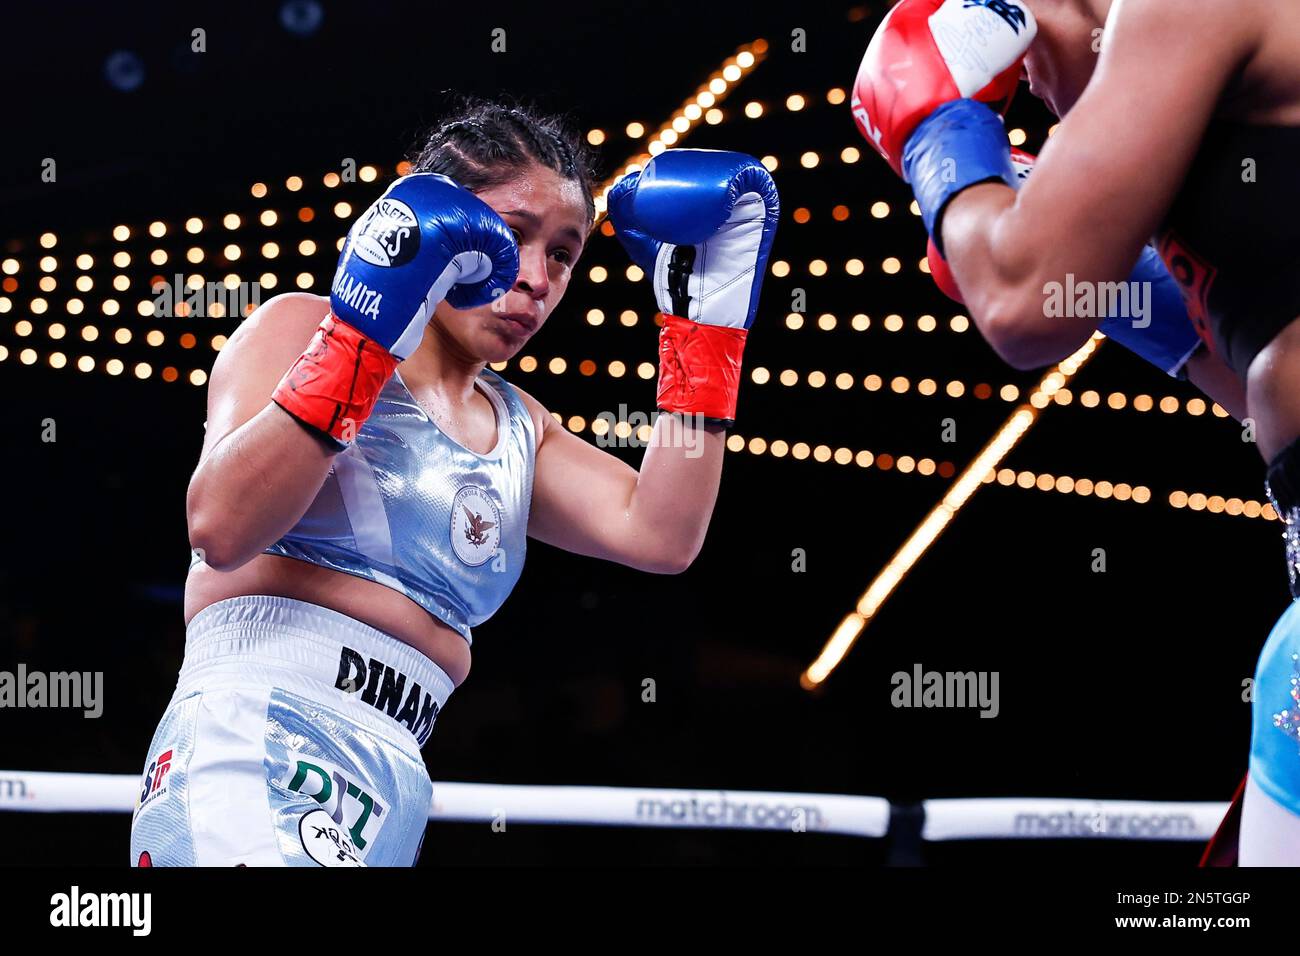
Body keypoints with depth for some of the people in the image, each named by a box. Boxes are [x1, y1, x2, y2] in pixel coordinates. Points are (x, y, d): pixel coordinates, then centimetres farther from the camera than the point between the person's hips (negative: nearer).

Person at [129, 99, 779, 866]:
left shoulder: (516, 430, 21)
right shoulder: (304, 328, 2)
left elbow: (661, 536, 5)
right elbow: (221, 530, -13)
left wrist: (707, 308, 7)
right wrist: (363, 334, -17)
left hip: (394, 793, 7)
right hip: (253, 746, -7)